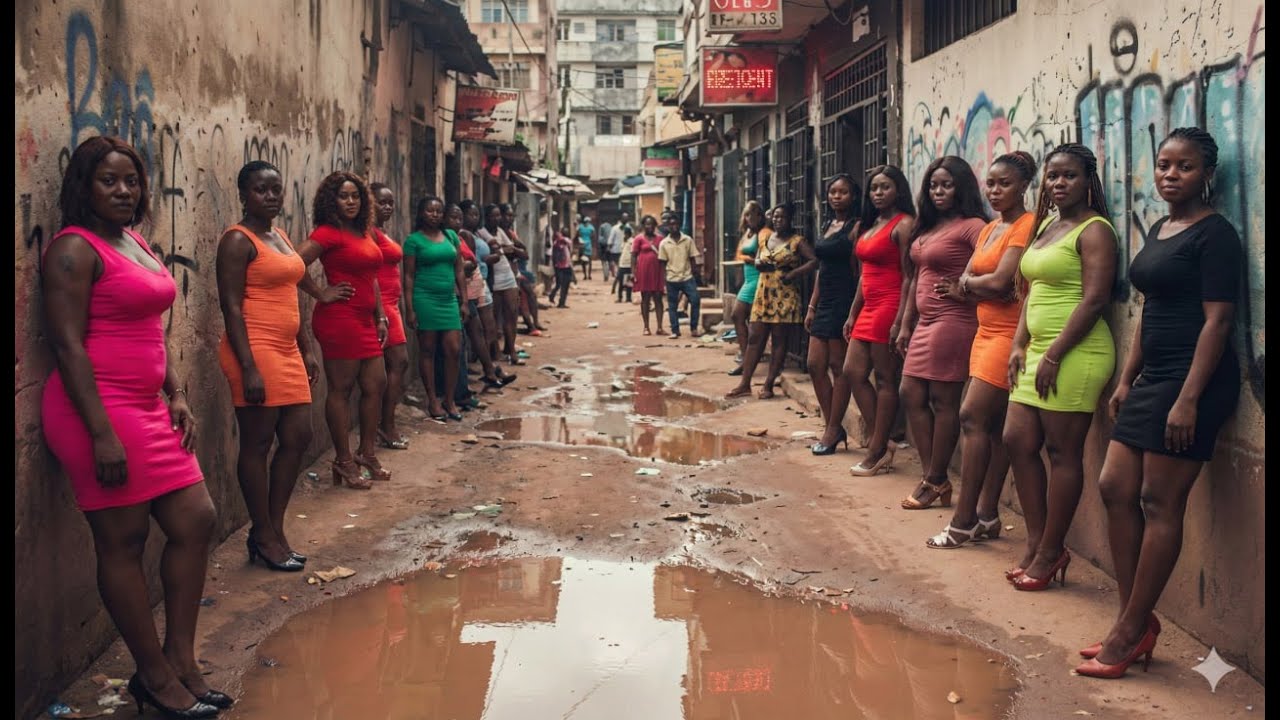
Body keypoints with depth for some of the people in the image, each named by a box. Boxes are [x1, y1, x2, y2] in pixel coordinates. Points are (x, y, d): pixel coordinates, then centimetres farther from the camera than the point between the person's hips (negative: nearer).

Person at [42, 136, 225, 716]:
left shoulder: (136, 243, 15)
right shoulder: (75, 249, -11)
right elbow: (67, 345, -17)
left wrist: (178, 396, 11)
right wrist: (101, 433, -22)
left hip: (149, 409, 9)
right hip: (99, 411, -9)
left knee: (196, 521, 9)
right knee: (123, 542, 1)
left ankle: (180, 660, 21)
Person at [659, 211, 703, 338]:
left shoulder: (688, 240, 1)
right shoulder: (664, 243, 1)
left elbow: (693, 259, 5)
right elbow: (662, 263, 4)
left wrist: (695, 275, 2)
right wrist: (664, 278, 0)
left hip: (687, 277, 0)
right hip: (672, 279, 0)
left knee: (695, 300, -9)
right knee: (672, 305, 5)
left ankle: (693, 328, 4)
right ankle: (675, 330, 15)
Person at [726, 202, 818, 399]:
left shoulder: (797, 240, -4)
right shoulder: (765, 238, 13)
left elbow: (814, 261, -12)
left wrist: (794, 273, -21)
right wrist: (758, 263, 1)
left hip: (785, 297, -5)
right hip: (763, 294, 5)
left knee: (779, 340, 1)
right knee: (755, 338, 4)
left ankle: (769, 385, 6)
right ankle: (745, 384, 6)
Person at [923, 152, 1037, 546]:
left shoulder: (1027, 225, -10)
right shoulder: (989, 229, 17)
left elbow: (999, 282, -18)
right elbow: (963, 286, 11)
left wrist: (967, 282, -1)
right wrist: (981, 286, -10)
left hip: (1009, 334, -8)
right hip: (987, 331, 8)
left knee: (972, 417, -11)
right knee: (992, 425, 8)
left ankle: (964, 520, -6)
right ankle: (987, 516, 13)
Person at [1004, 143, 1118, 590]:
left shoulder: (1093, 230, -9)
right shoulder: (1046, 225, 17)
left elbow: (1094, 300, -16)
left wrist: (1054, 356, -18)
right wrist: (1020, 345, 10)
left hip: (1076, 354, -9)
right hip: (1039, 352, 9)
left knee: (1062, 452, -2)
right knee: (1017, 441, 8)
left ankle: (1049, 553, 8)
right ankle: (1037, 543, 19)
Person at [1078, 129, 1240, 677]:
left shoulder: (1214, 234, -10)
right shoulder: (1159, 230, 16)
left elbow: (1217, 321, -16)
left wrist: (1189, 399, -22)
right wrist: (1126, 379, 16)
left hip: (1193, 379, -9)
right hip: (1153, 378, 9)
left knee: (1159, 503, -4)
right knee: (1115, 489, 7)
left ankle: (1131, 630, 5)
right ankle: (1136, 621, 16)